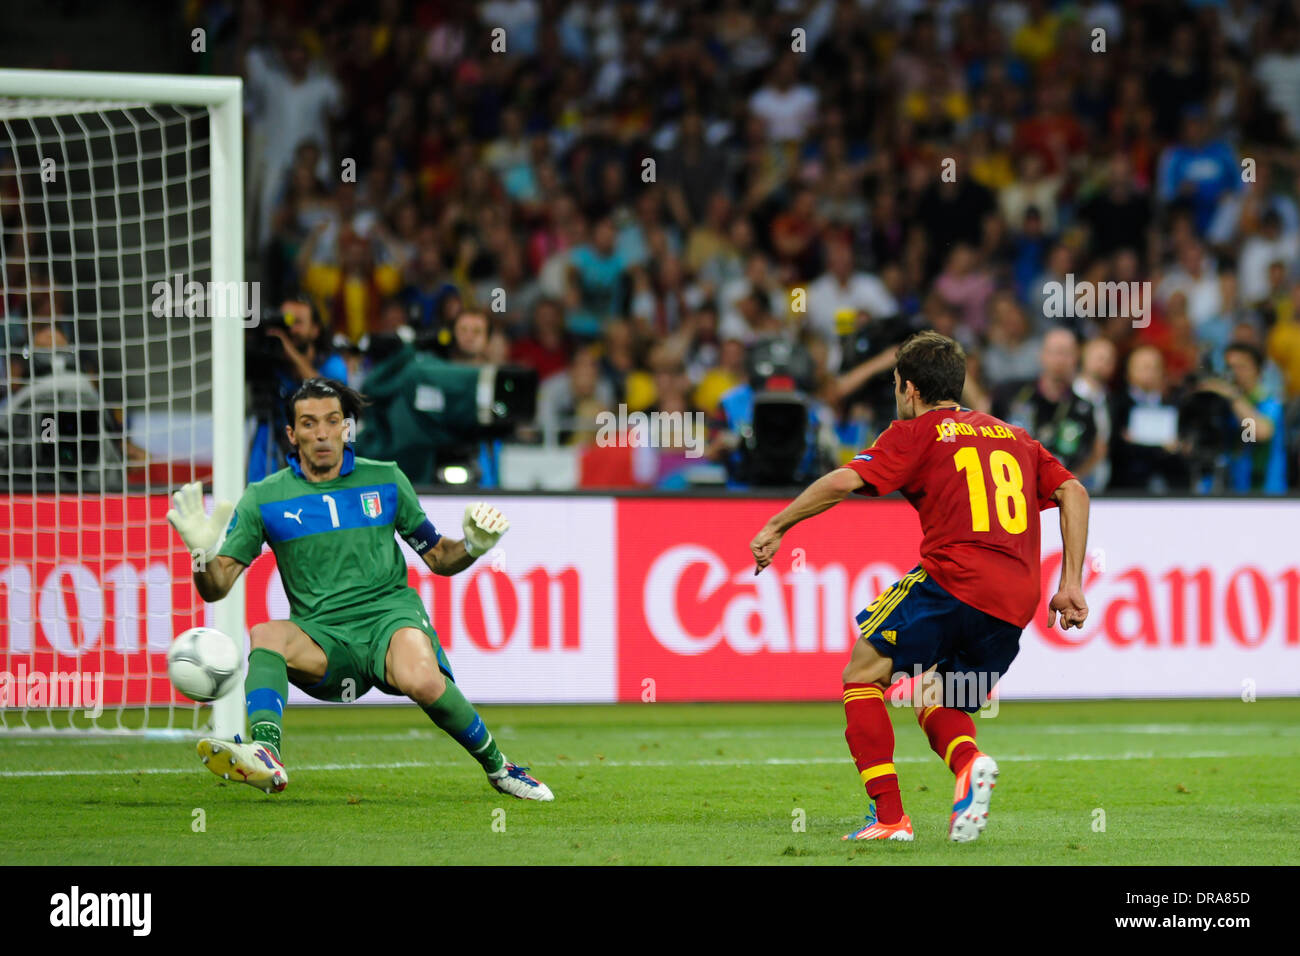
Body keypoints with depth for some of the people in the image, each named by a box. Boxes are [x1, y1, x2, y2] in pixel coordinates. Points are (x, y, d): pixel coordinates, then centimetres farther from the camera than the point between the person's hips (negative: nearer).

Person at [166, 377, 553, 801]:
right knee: (266, 635, -32)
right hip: (321, 636, 1)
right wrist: (202, 553, -19)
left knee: (422, 681, -34)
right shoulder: (263, 498, 7)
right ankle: (264, 755, -52)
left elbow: (437, 557, 19)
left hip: (390, 614, -1)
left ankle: (497, 766, -9)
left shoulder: (385, 480, 11)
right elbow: (215, 587, 3)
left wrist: (473, 547, -2)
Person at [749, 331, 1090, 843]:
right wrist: (1070, 584, 14)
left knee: (863, 675, 8)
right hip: (1016, 604, 6)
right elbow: (1073, 492, 16)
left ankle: (889, 815, -6)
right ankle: (969, 760, -13)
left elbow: (845, 481, -4)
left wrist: (777, 526, 6)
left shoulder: (916, 433, 8)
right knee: (935, 703, 22)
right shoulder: (1014, 437, 25)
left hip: (952, 579, -6)